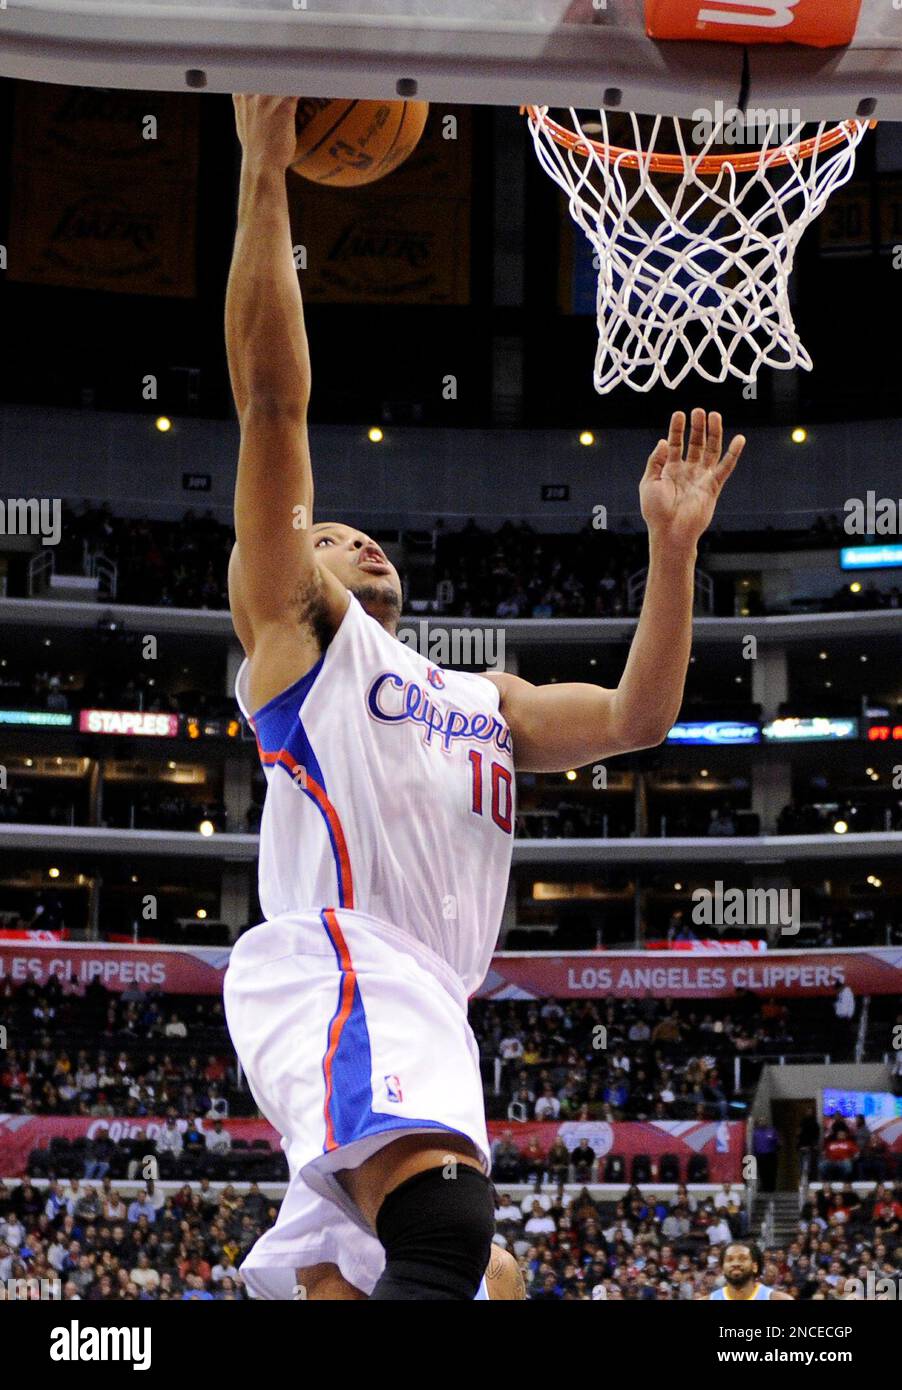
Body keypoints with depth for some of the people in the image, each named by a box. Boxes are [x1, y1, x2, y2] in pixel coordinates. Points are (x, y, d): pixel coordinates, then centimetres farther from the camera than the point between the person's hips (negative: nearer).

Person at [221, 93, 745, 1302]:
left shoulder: (488, 701, 36)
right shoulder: (297, 630, 16)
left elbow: (637, 718, 21)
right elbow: (272, 399, 6)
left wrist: (672, 545, 14)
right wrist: (264, 175, 2)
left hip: (426, 1007, 7)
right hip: (334, 963, -7)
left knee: (340, 1278, 2)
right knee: (442, 1225, -33)